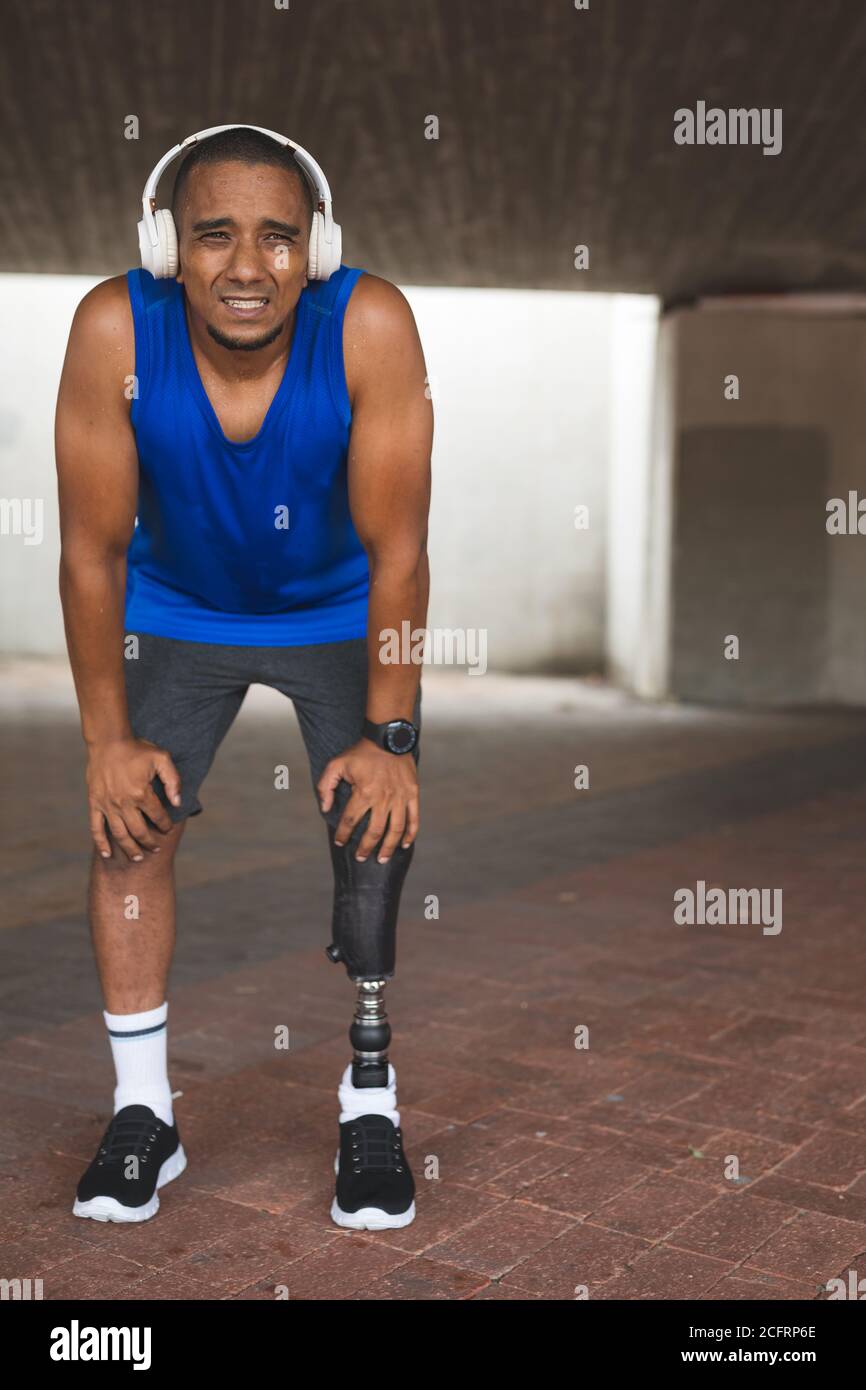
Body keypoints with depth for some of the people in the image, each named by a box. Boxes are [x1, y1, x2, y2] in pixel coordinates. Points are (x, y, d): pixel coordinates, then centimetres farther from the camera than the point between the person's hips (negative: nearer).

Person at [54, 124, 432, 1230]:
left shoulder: (371, 326, -30)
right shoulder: (114, 328, -27)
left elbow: (396, 550, -22)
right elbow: (93, 549, -18)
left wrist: (389, 738, -20)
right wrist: (108, 736, -14)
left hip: (343, 614, -1)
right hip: (175, 609, 1)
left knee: (377, 828, -10)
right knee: (127, 823, -5)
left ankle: (371, 1101, 8)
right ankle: (143, 1113, 10)